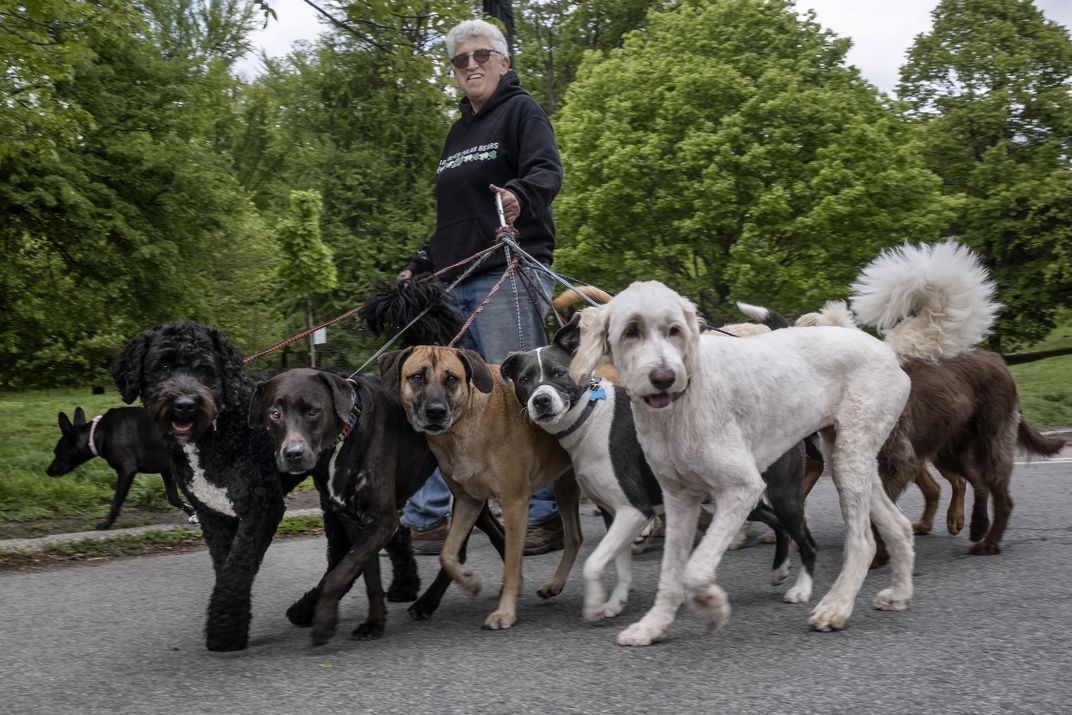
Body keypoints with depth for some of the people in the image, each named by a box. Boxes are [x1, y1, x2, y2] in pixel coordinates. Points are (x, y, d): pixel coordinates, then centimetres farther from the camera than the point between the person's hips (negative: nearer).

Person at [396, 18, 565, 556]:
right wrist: (420, 266, 21)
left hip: (509, 276, -8)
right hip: (454, 284, 8)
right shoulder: (458, 132, 24)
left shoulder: (521, 111, 2)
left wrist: (520, 194, -38)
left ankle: (544, 517, -4)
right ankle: (427, 520, 9)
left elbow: (547, 172, -17)